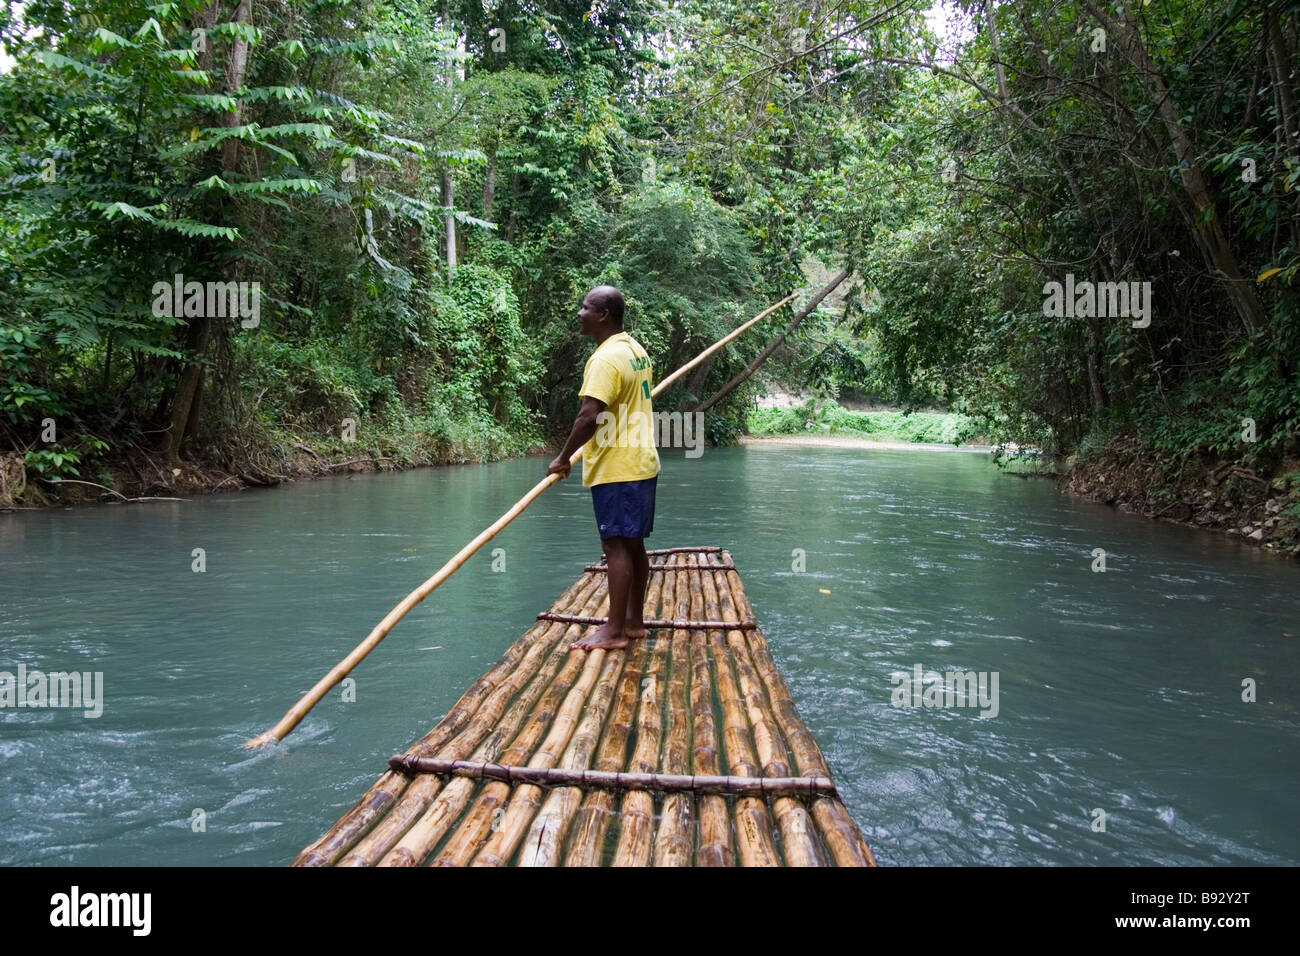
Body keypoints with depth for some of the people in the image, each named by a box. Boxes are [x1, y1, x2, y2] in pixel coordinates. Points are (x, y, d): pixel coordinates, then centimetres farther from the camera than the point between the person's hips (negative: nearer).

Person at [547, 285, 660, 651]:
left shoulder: (607, 358, -18)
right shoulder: (635, 349, 14)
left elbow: (589, 417, -25)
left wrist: (563, 458, -14)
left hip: (616, 469, -10)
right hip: (641, 462, 10)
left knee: (616, 545, -6)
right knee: (633, 544, 13)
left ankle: (614, 630, -1)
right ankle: (634, 621, 21)